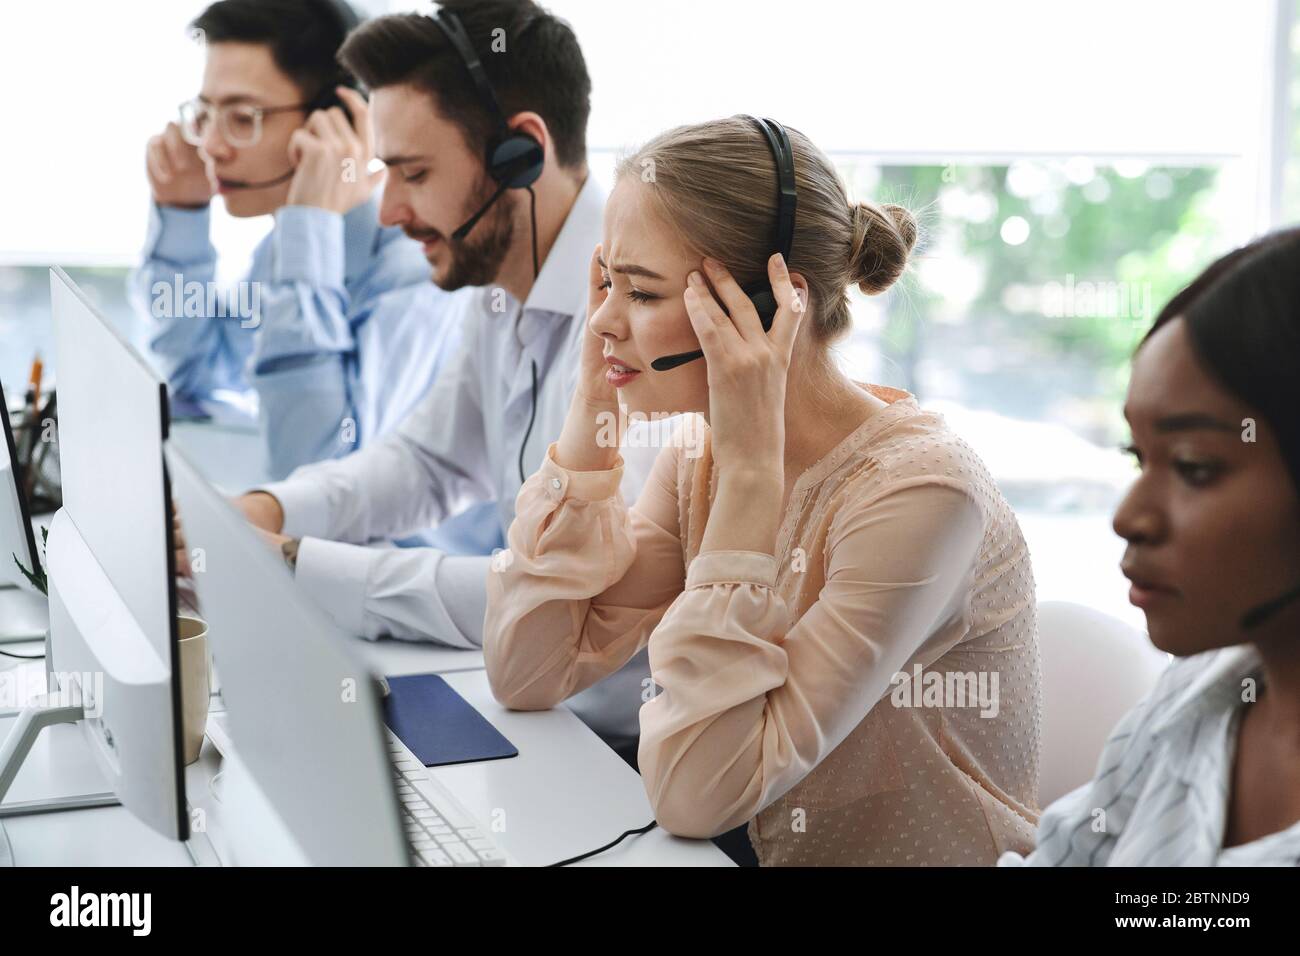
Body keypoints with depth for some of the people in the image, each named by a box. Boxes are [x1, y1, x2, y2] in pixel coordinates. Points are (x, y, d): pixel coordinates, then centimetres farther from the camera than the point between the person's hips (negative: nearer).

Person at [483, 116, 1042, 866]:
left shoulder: (918, 489, -23)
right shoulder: (702, 461, -2)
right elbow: (526, 675, -6)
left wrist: (753, 471, -27)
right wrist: (592, 410, -9)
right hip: (766, 853, 6)